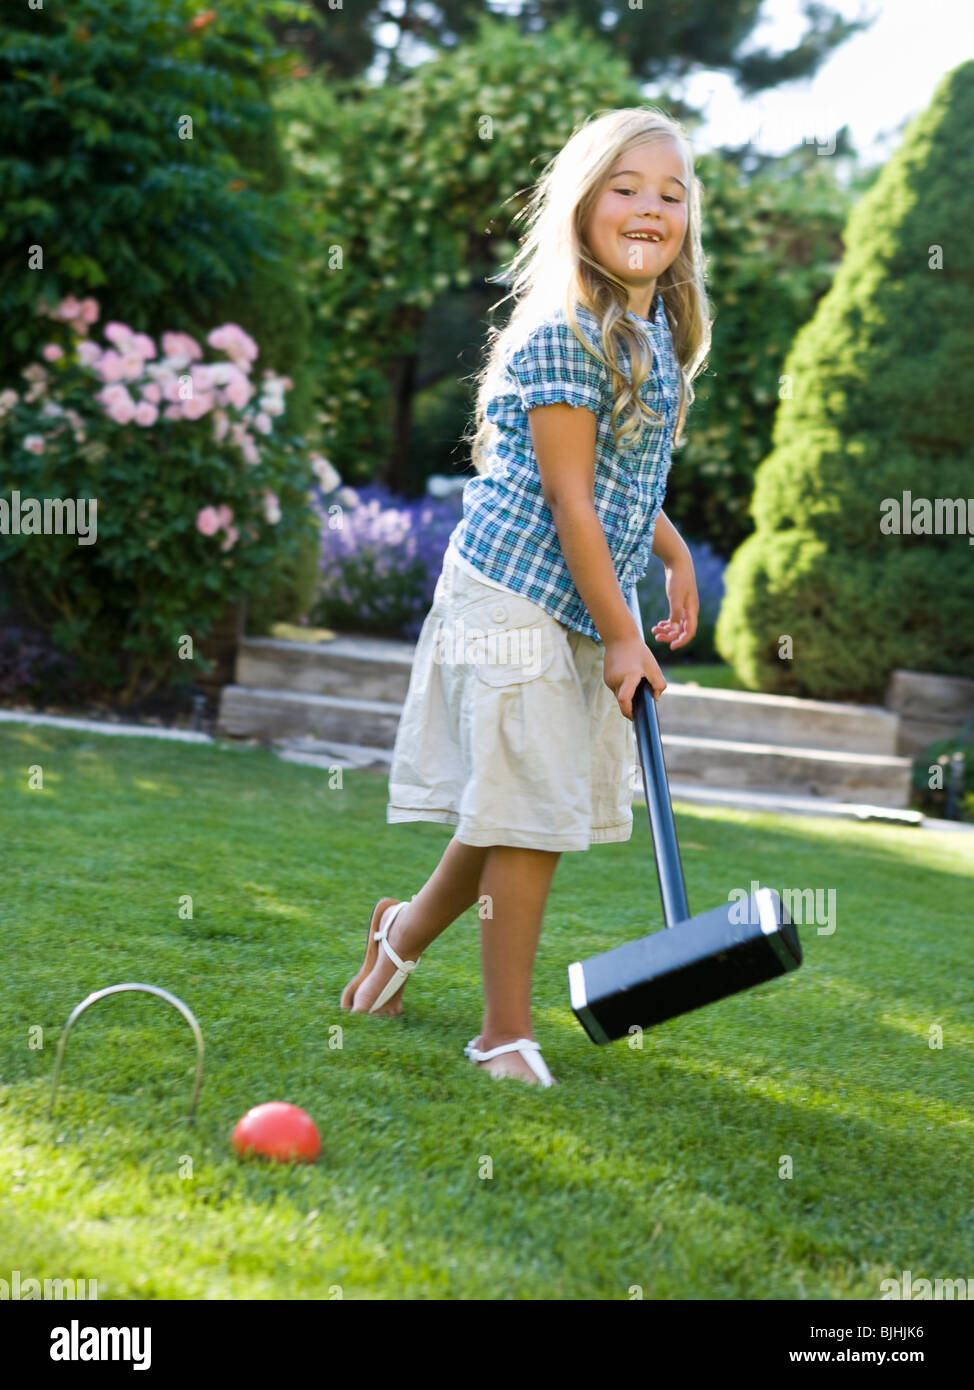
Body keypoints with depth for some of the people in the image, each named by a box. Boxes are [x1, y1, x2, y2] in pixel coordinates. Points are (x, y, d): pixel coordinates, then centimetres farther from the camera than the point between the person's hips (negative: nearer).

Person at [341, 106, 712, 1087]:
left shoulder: (657, 332, 11)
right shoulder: (563, 335, -17)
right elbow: (569, 500, -18)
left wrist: (674, 555, 12)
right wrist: (622, 635, -15)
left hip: (580, 606, 9)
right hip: (517, 597, -9)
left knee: (511, 807, 16)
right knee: (530, 812, -5)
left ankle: (410, 926, 41)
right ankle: (506, 1032, 8)